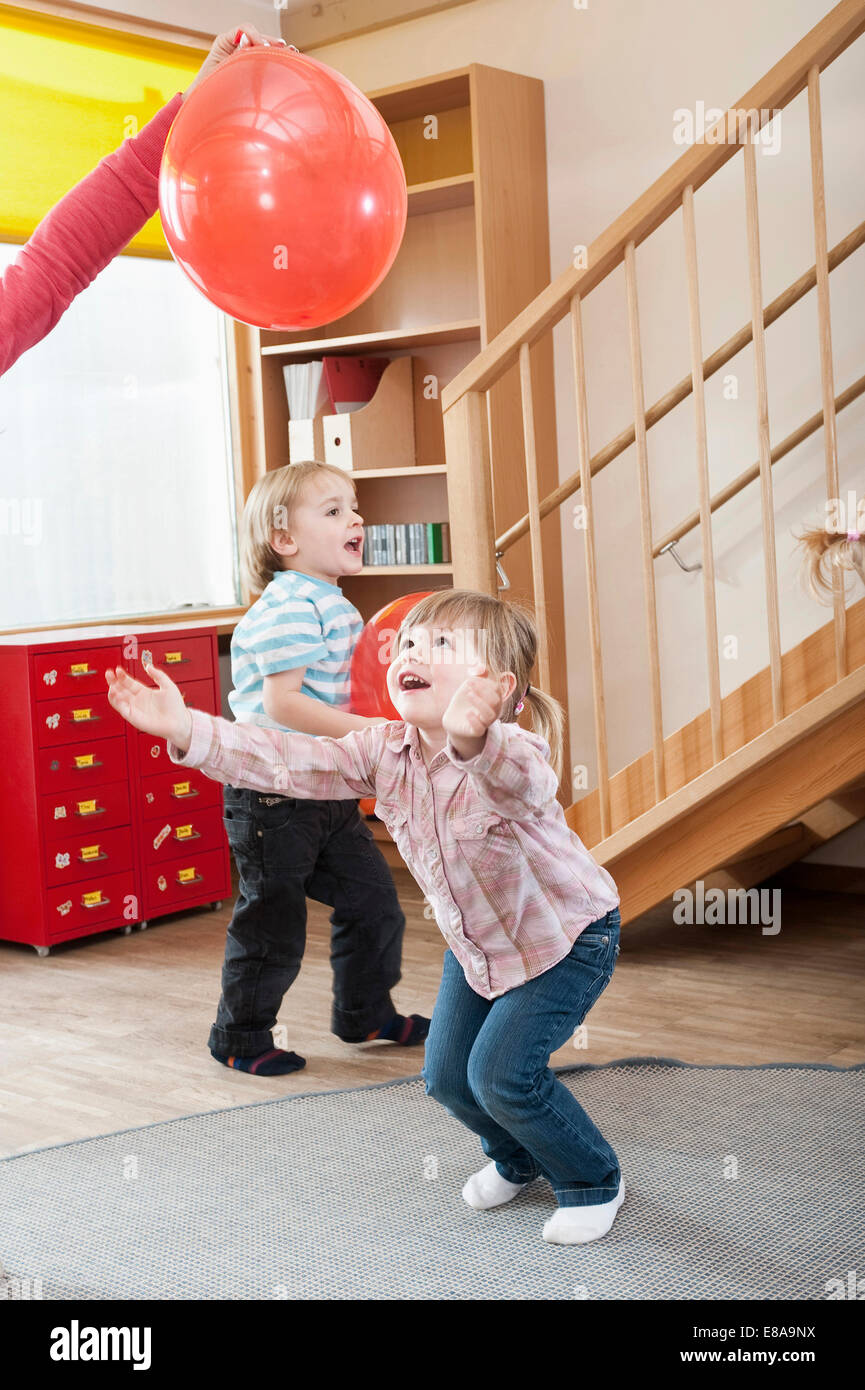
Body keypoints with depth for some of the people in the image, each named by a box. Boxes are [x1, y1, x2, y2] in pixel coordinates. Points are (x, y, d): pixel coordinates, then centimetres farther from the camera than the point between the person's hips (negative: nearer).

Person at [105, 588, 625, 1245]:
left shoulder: (515, 754, -34)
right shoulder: (385, 752, -15)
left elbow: (519, 782, -59)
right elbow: (293, 763, -24)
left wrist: (472, 740, -83)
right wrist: (187, 730, -36)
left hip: (566, 934, -7)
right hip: (475, 940, 7)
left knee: (500, 1071, -14)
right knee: (448, 1074, 7)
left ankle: (594, 1182, 13)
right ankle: (517, 1158, 39)